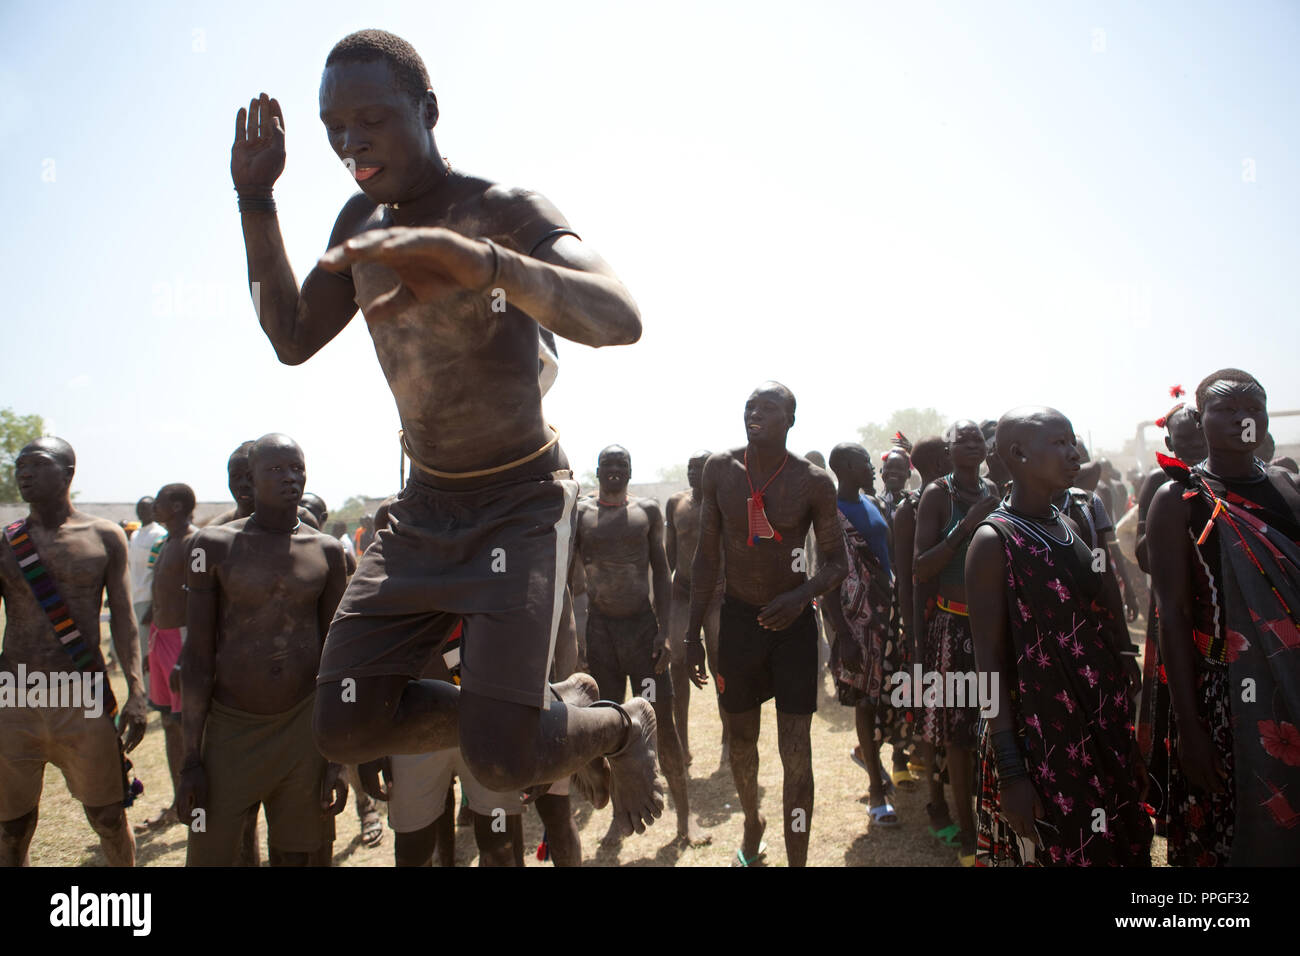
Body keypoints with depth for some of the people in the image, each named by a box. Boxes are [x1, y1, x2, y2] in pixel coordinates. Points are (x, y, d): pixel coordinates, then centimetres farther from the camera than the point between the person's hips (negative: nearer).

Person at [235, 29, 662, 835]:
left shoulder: (508, 214, -16)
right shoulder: (362, 223, 5)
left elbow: (620, 318, -34)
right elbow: (293, 339, 13)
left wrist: (465, 254, -50)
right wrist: (257, 202, 3)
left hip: (522, 503, -6)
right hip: (423, 506, 7)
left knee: (498, 757, -16)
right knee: (347, 728, 2)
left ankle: (622, 727, 18)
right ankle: (546, 728, 21)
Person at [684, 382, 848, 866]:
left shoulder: (813, 482, -12)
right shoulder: (720, 469, -4)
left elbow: (837, 561, -3)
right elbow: (708, 554, 3)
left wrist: (803, 594, -25)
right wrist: (693, 633, 2)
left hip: (792, 620, -2)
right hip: (738, 617, 3)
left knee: (795, 752, -3)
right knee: (741, 738, 16)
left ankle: (797, 858, 12)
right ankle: (753, 822, 44)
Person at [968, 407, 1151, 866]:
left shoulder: (1071, 527, 9)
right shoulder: (994, 540, -13)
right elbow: (990, 661, -16)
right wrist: (1010, 772, -19)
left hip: (1104, 730, 7)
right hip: (1039, 739, -7)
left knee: (1115, 845, 14)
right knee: (1050, 850, 2)